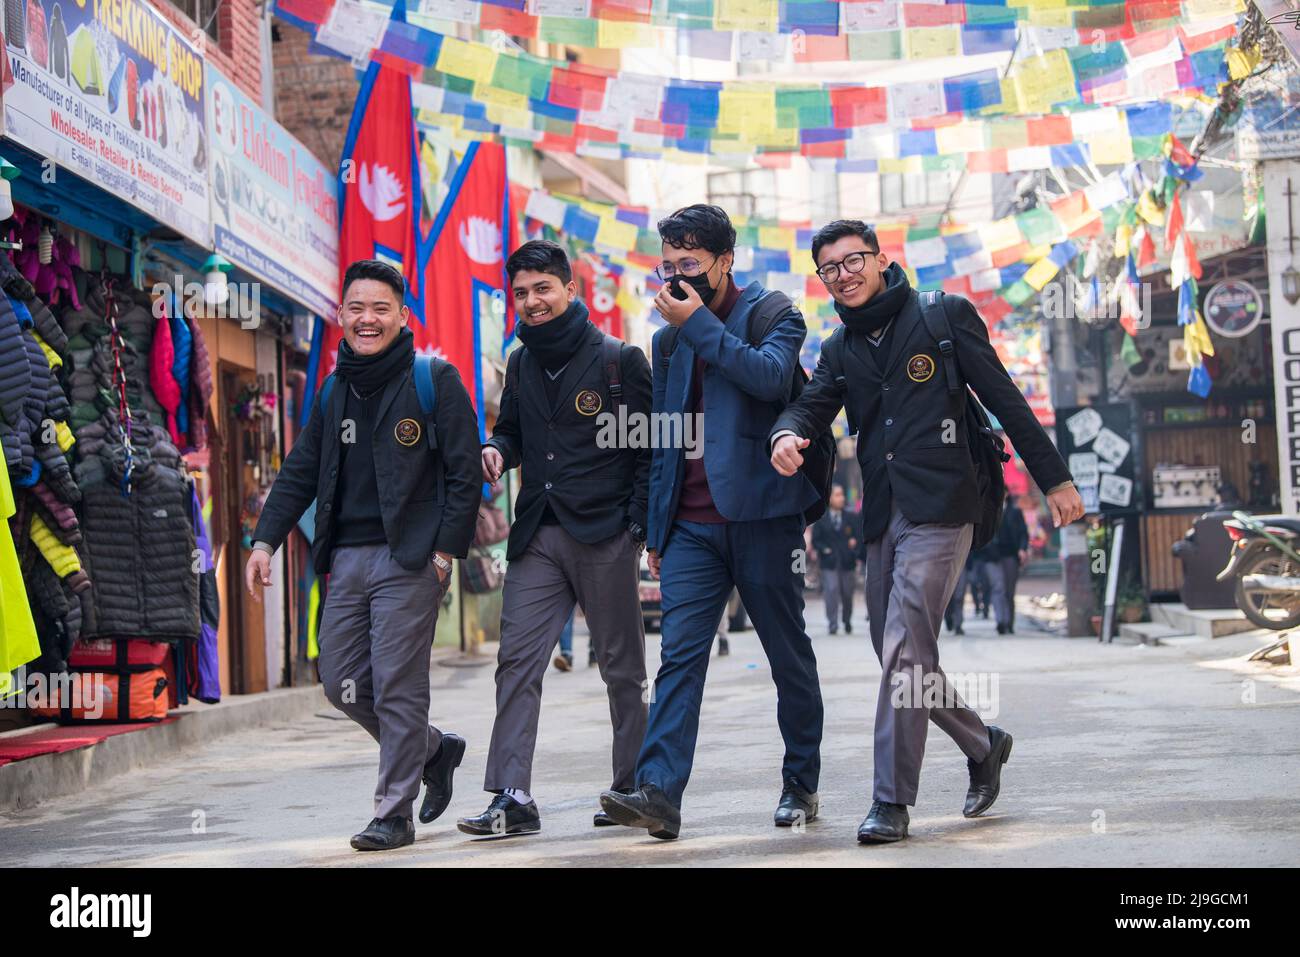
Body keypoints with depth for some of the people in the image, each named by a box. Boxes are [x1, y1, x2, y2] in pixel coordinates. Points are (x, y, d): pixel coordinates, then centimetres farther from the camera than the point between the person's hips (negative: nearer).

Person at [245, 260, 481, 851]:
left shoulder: (434, 381, -2)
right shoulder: (333, 392, 15)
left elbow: (464, 473, -5)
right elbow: (300, 473, 18)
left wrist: (446, 552, -11)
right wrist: (266, 540, 6)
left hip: (409, 559, -6)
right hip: (347, 559, 6)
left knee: (397, 687, -6)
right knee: (341, 682, 6)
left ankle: (395, 813, 3)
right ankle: (433, 749, 28)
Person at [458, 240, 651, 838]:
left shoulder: (619, 360, -2)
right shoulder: (521, 365, 13)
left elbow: (649, 448, -2)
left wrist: (639, 524, -10)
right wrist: (496, 448, 1)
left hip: (604, 536, -4)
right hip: (536, 536, 5)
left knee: (622, 667, 5)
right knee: (517, 660, -6)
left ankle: (634, 789, 16)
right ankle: (513, 798, -8)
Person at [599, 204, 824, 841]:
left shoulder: (772, 315, 1)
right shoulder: (669, 339, 17)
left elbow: (770, 376, -21)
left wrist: (701, 325, -18)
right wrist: (656, 529, 17)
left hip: (761, 515, -4)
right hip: (692, 524, 4)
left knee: (789, 655, 6)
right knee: (679, 653, -10)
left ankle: (801, 784, 19)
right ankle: (659, 791, -18)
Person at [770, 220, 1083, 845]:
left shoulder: (944, 317, 2)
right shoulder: (840, 349, 16)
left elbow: (1004, 399, 2)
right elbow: (811, 404, 2)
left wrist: (1053, 478, 0)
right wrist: (787, 435, -24)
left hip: (940, 510, -6)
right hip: (882, 518, 6)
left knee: (905, 650, -14)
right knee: (897, 656, 10)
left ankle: (892, 801, -11)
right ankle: (983, 745, 32)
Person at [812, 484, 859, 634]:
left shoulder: (850, 517, 9)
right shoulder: (821, 519, 4)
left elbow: (857, 537, 10)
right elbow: (815, 540, 5)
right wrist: (824, 549, -10)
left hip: (847, 562, 2)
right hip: (829, 562, -2)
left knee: (847, 594, 8)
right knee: (831, 590, -16)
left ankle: (847, 623, 26)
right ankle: (832, 624, -15)